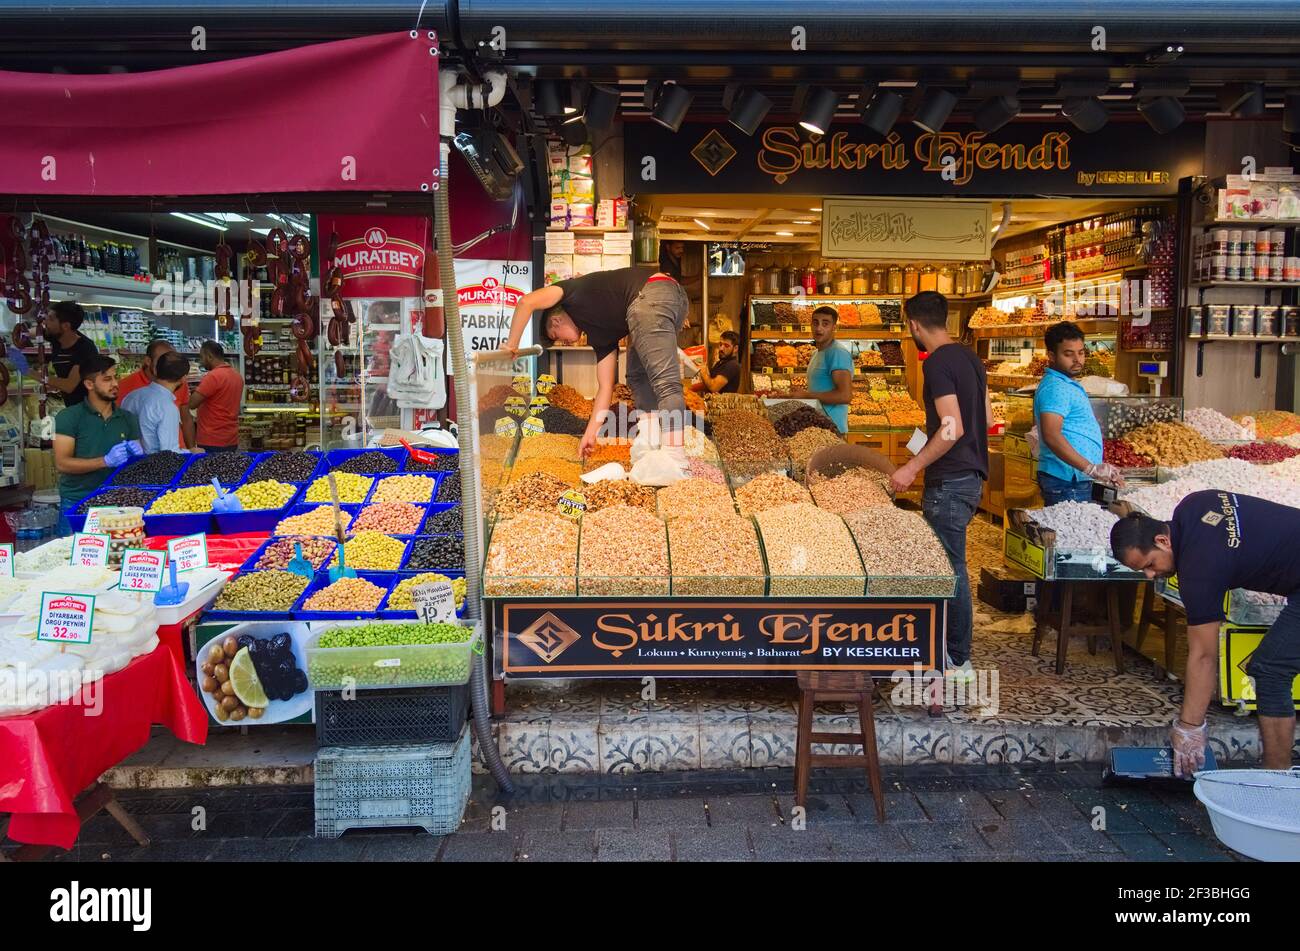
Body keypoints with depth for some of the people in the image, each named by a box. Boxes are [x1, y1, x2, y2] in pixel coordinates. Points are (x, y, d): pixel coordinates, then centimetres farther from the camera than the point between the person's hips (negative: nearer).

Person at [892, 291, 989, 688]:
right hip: (971, 475, 10)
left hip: (950, 481, -10)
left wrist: (913, 467, -20)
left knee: (951, 569, -2)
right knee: (949, 565, 16)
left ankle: (958, 663, 6)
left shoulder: (937, 363, -16)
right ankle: (950, 646, 26)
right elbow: (986, 417, 18)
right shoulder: (969, 357, 12)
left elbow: (953, 429, -23)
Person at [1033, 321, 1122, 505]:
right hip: (1066, 481, -11)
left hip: (1076, 479, 11)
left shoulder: (1068, 385, 19)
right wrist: (1092, 468, -30)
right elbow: (1051, 436, -28)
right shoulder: (1055, 387, -16)